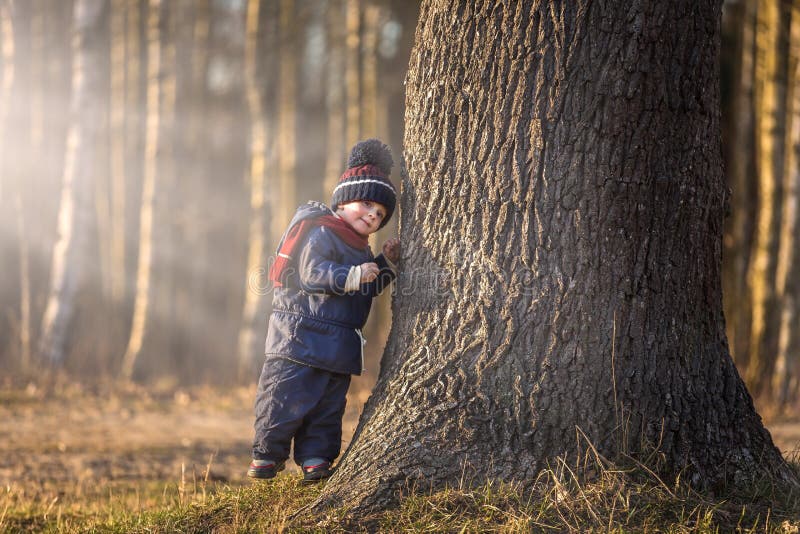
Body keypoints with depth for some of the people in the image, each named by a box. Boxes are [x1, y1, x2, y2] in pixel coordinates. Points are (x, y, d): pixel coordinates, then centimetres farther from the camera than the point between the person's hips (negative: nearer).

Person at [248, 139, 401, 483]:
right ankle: (267, 454, 6)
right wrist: (351, 277, -35)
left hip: (339, 348, 9)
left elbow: (368, 290, 24)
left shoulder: (359, 249, 18)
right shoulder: (321, 234, -11)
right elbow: (313, 273, -25)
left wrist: (386, 265, 11)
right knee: (287, 399, -5)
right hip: (302, 337, -9)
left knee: (329, 407, 8)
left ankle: (315, 459, 13)